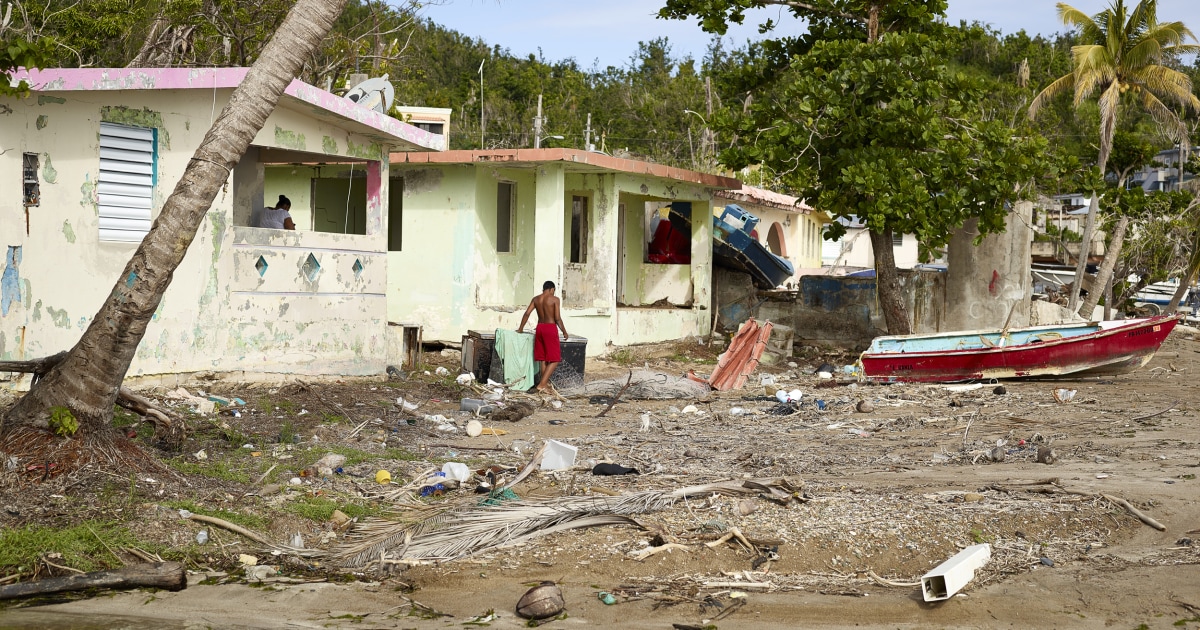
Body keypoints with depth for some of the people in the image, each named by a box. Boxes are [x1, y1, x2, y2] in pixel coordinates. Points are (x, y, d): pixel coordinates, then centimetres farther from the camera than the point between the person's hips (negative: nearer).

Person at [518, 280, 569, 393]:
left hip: (539, 328, 6)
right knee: (555, 360, -1)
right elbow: (557, 318, -11)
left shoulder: (535, 299, 6)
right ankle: (542, 384, -12)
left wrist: (520, 328, 13)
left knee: (542, 358, 14)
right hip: (550, 328, -6)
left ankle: (545, 383, 19)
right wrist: (564, 332, -1)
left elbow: (527, 313, 3)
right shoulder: (554, 299, -8)